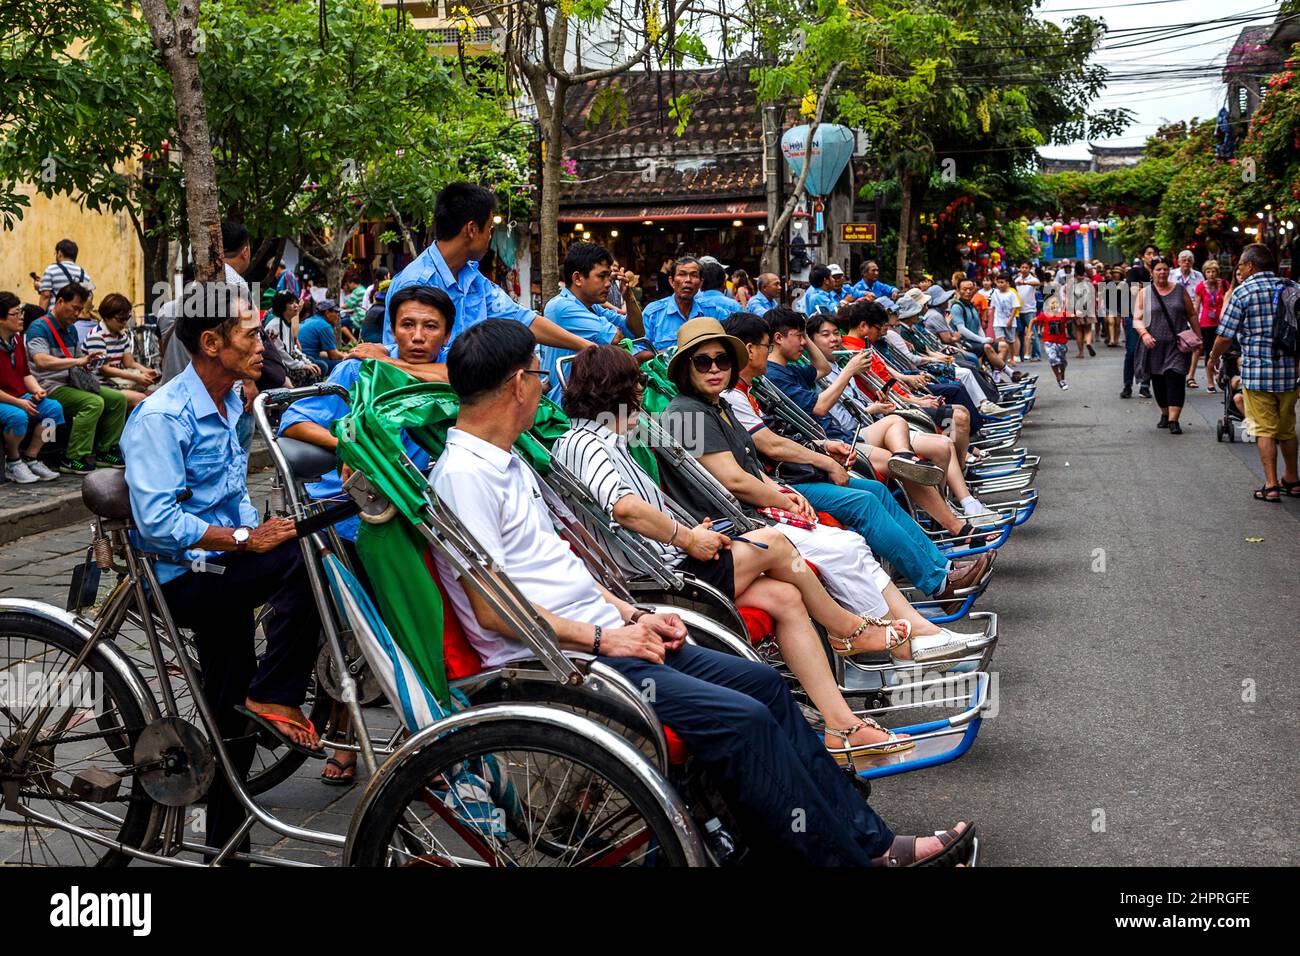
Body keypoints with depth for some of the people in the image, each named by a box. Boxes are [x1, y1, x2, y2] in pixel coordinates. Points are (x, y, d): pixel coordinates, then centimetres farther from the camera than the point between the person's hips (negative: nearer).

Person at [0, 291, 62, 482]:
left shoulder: (18, 339, 9)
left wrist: (37, 390, -4)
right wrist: (19, 403, -20)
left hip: (21, 398, 8)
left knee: (54, 408, -13)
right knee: (18, 416, -35)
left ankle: (30, 458, -2)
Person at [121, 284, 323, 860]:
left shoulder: (229, 404, 11)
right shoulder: (161, 417, -18)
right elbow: (158, 522, -26)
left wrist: (259, 529, 1)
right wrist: (247, 540, -26)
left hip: (220, 572, 9)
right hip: (181, 579, -9)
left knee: (231, 716, 15)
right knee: (312, 552, -29)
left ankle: (226, 841, 29)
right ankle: (274, 696, -18)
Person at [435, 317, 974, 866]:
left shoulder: (507, 461, 17)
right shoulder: (464, 475, -15)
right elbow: (491, 609, -20)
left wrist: (629, 615, 10)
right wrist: (604, 638, -15)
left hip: (605, 636, 10)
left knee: (763, 683, 6)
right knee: (742, 719, -20)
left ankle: (870, 842, 10)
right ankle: (845, 859, -8)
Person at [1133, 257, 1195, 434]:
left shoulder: (1180, 290, 8)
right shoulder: (1145, 293, 6)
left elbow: (1191, 315, 13)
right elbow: (1137, 319, 1)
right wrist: (1144, 333, -17)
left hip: (1177, 345, -1)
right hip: (1155, 345, 1)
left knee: (1175, 379, -12)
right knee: (1158, 382, 6)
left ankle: (1173, 420, -14)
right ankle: (1165, 414, 26)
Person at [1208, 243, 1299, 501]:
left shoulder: (1243, 292, -9)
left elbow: (1225, 336, -8)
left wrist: (1213, 357, 9)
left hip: (1257, 371, -5)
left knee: (1265, 430, 2)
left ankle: (1271, 486, 2)